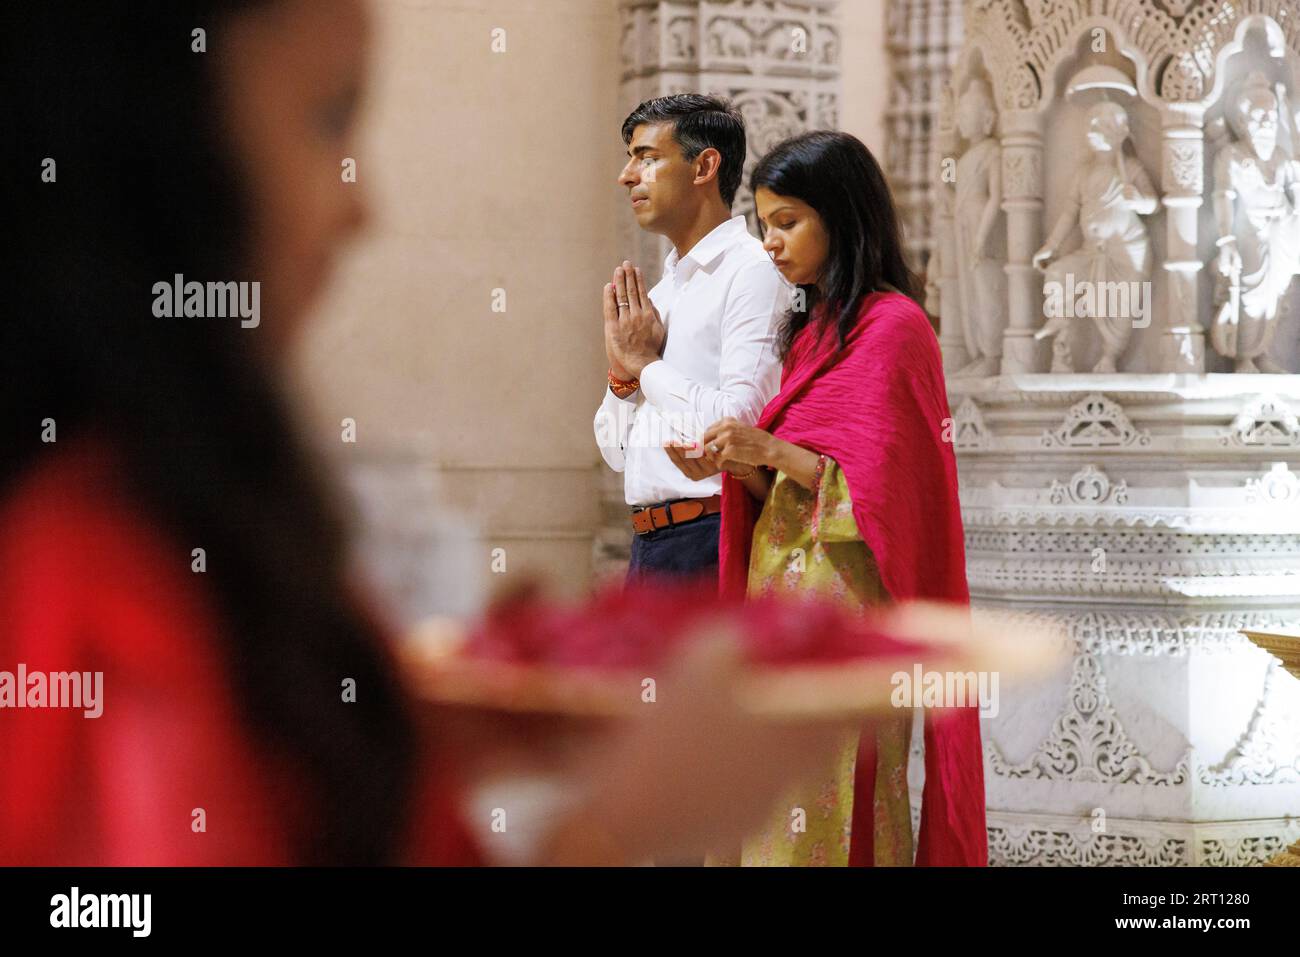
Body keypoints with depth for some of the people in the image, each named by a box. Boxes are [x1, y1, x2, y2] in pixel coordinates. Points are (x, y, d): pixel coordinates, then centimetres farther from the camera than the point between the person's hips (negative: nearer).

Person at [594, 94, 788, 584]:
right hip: (649, 544, 8)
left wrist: (647, 364, -6)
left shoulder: (752, 272, -7)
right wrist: (623, 374, 2)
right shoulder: (661, 290, 19)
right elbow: (616, 448, 21)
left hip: (712, 542, -8)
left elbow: (740, 423, -19)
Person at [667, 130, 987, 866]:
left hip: (845, 598, -8)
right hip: (783, 593, 8)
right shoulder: (813, 328, 18)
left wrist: (774, 451, -19)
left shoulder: (892, 325, -8)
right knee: (770, 802, 5)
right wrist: (737, 468, 1)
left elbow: (881, 490, -13)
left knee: (826, 804, -9)